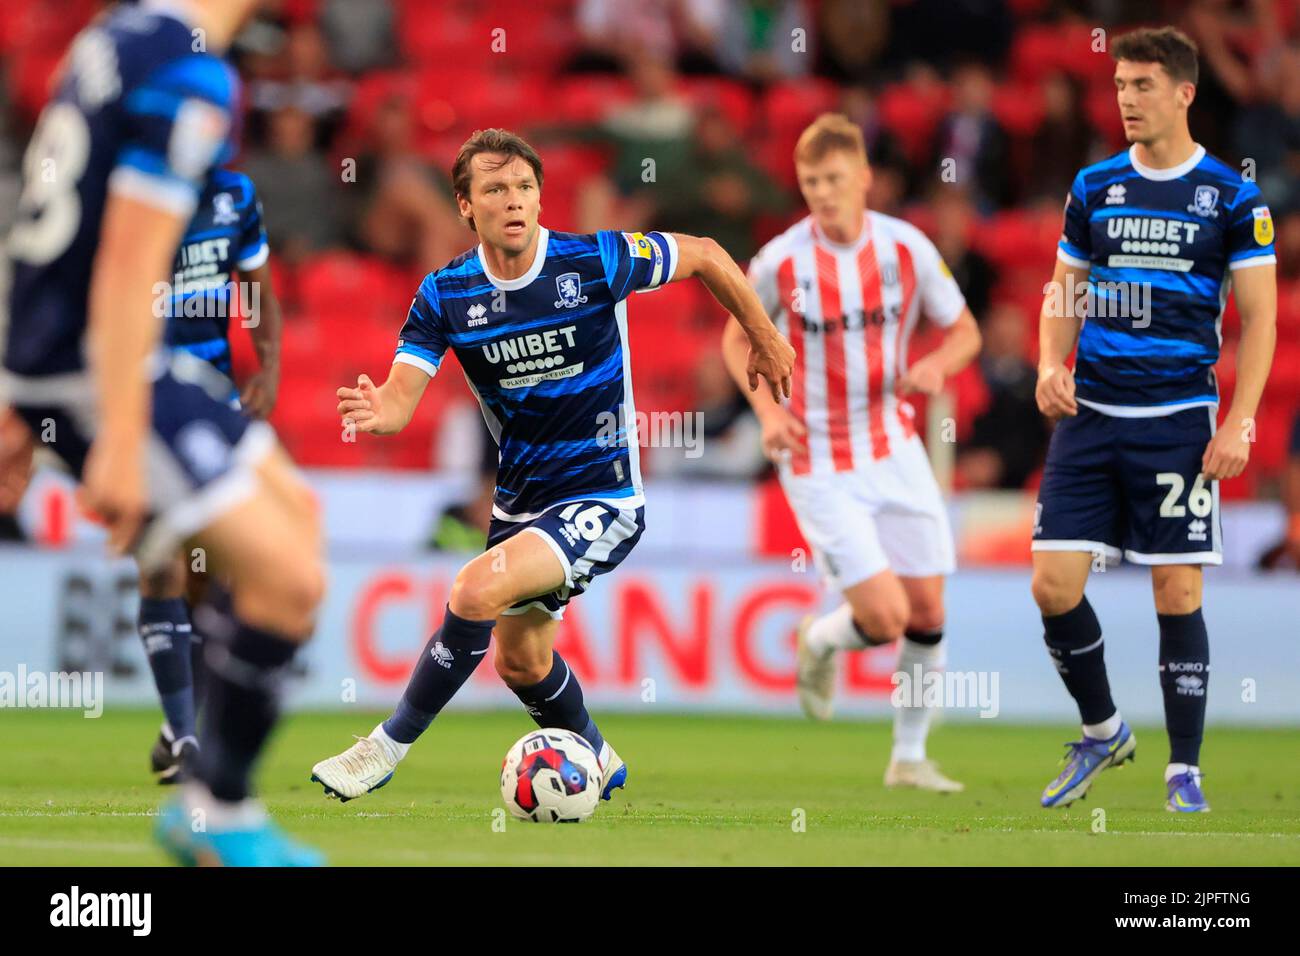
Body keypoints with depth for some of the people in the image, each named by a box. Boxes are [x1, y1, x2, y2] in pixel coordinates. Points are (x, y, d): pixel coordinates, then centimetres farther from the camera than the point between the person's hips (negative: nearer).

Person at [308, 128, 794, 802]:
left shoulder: (597, 261, -17)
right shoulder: (446, 294, -8)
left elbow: (705, 256, -1)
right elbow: (400, 398, -16)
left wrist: (765, 340, 8)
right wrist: (376, 412, -41)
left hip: (601, 500, -6)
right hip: (520, 500, 6)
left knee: (479, 590, -28)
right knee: (521, 661, 21)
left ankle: (389, 746, -13)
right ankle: (596, 763, 51)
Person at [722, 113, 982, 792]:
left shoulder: (907, 248, -6)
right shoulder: (780, 262, -11)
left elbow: (964, 332, 6)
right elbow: (738, 340, 5)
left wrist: (937, 366, -16)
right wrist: (768, 411, -12)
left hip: (895, 451, 4)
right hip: (819, 465, -3)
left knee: (928, 613, 4)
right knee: (885, 618, -13)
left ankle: (910, 756, 21)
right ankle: (819, 642, 22)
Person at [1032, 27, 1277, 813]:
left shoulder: (1231, 197, -2)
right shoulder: (1095, 188, 9)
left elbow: (1260, 315, -2)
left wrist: (1239, 423, -11)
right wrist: (1052, 366, -3)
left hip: (1178, 420, -3)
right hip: (1091, 416, 4)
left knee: (1178, 592, -2)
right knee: (1054, 585, -3)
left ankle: (1185, 771, 8)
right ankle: (1103, 732, 19)